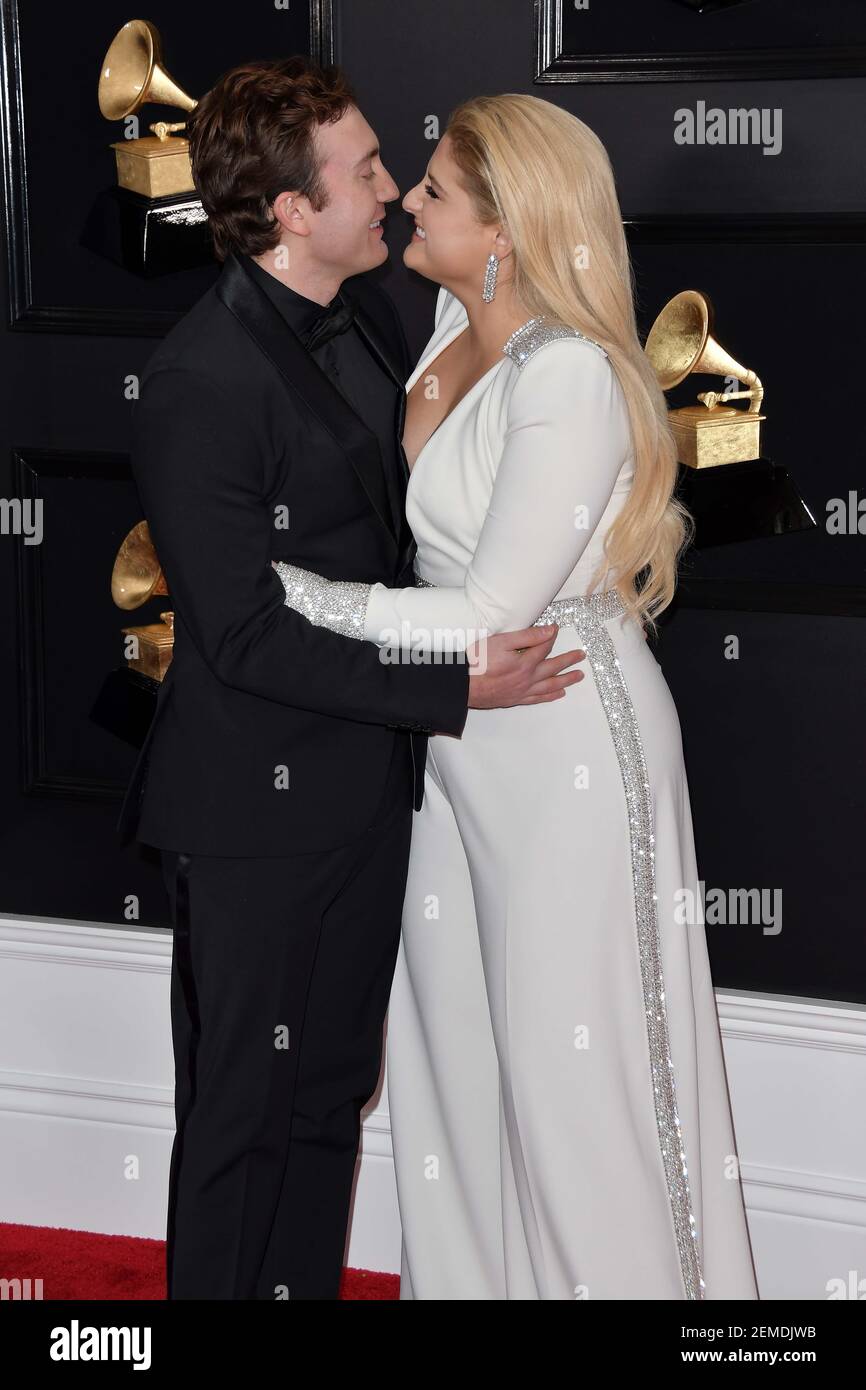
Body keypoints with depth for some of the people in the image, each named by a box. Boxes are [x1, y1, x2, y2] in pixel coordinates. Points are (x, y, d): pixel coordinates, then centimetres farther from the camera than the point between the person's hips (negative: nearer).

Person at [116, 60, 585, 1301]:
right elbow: (245, 637, -22)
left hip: (368, 787, 8)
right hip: (260, 806, -8)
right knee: (244, 1110, 6)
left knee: (331, 1096, 20)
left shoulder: (368, 317, 4)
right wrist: (452, 689, -21)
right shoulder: (203, 381, -22)